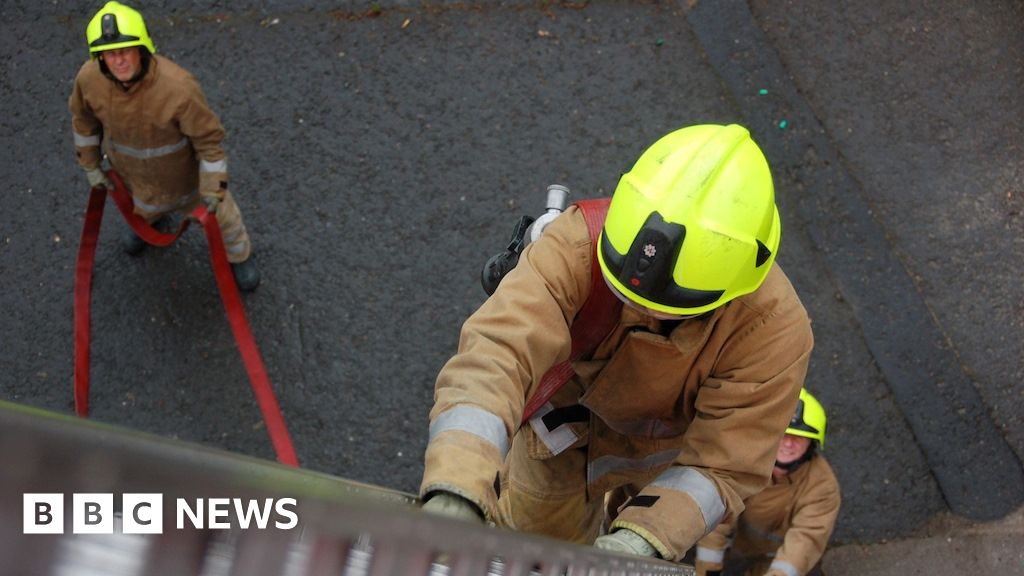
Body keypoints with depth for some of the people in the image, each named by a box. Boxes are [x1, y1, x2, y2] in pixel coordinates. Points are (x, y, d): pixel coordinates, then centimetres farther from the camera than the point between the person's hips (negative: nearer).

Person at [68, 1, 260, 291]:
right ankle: (145, 219, 74)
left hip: (184, 169, -3)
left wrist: (214, 186, -18)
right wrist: (90, 165, 5)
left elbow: (208, 136, -28)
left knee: (218, 212, 23)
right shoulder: (89, 78, -28)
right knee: (142, 207, 35)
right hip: (132, 171, 3)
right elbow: (84, 117, -5)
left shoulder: (178, 87, -42)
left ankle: (238, 254, 56)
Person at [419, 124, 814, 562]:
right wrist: (454, 493, -70)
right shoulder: (577, 243, -42)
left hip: (660, 451, 0)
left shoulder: (774, 331, -38)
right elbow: (497, 353, -54)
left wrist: (639, 542, -51)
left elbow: (721, 467, -33)